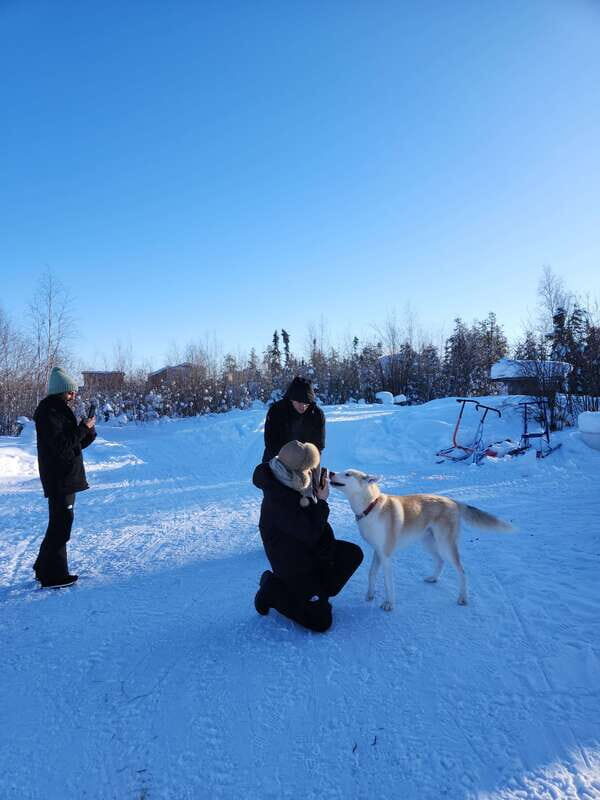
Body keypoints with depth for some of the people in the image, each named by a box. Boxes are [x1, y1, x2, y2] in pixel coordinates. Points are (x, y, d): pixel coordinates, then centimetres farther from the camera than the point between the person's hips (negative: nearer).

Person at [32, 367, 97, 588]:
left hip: (66, 478, 10)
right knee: (61, 524, -5)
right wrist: (83, 428, -17)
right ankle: (53, 576, 4)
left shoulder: (61, 411, 15)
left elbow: (77, 443, 16)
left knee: (60, 523, 17)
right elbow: (61, 446, -23)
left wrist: (88, 429, -2)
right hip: (59, 479, -10)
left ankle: (45, 568, 29)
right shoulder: (49, 413, -15)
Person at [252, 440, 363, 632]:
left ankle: (321, 589, 14)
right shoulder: (277, 501, -34)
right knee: (321, 621, -6)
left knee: (354, 554, 9)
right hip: (293, 565, -9)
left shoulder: (294, 484, -6)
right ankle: (273, 591, 7)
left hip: (311, 549, 9)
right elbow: (310, 533, -30)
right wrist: (321, 501, -21)